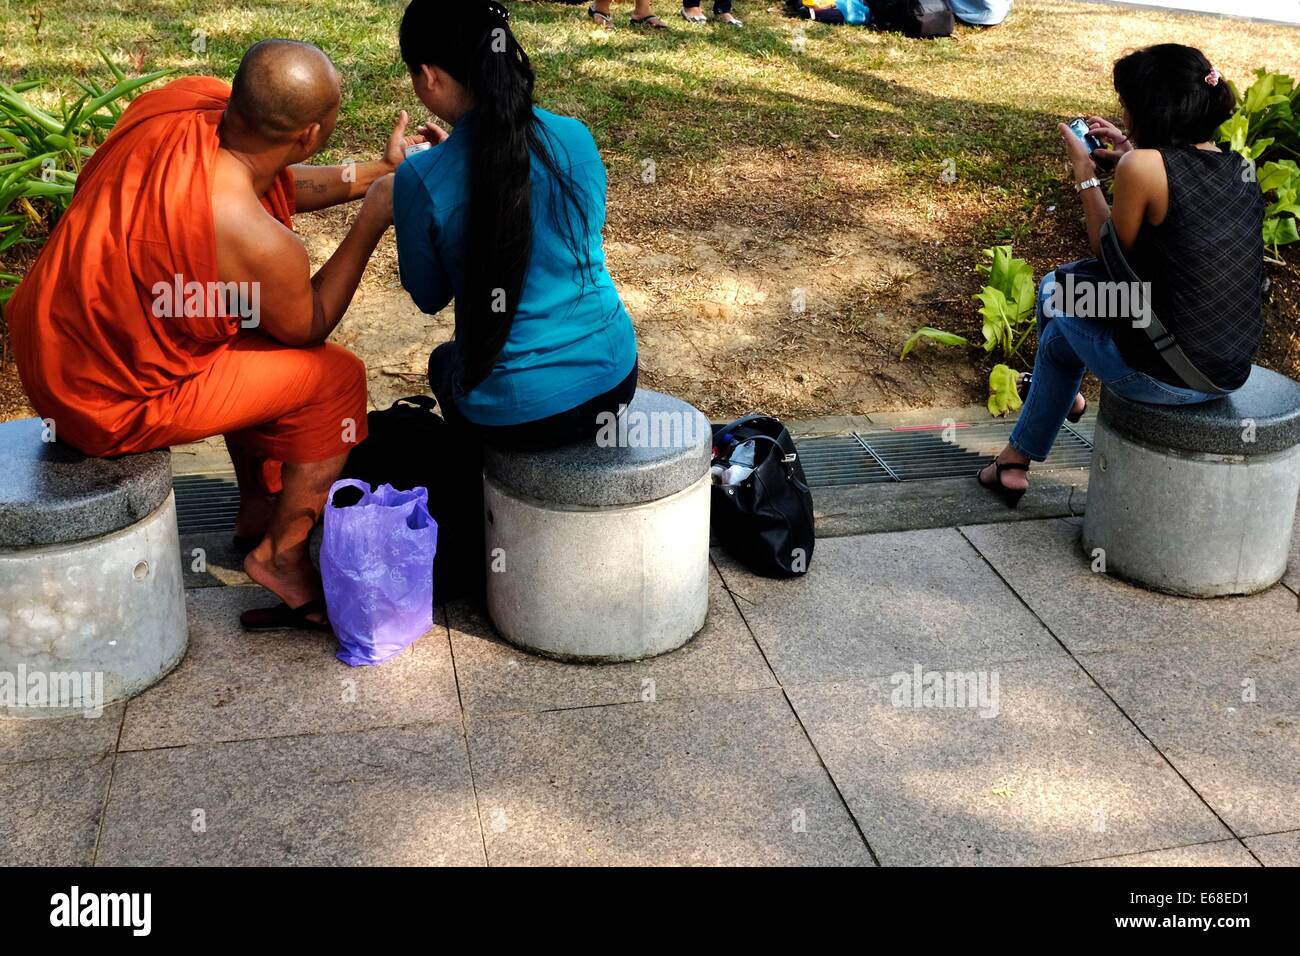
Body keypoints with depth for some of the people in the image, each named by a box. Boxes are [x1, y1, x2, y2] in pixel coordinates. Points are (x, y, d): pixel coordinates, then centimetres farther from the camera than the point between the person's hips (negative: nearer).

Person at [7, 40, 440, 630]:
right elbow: (310, 326, -6)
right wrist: (373, 219, -4)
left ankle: (259, 504, 41)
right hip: (111, 404, -8)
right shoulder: (262, 244, -30)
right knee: (335, 375, 2)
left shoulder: (188, 99, -10)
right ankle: (282, 554, 18)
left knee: (262, 321, 27)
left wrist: (377, 172, 13)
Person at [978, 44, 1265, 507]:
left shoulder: (1144, 167, -16)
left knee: (1054, 293, 23)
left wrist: (1085, 173, 10)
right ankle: (1016, 459, 43)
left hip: (1163, 377, -7)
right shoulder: (1240, 168, 4)